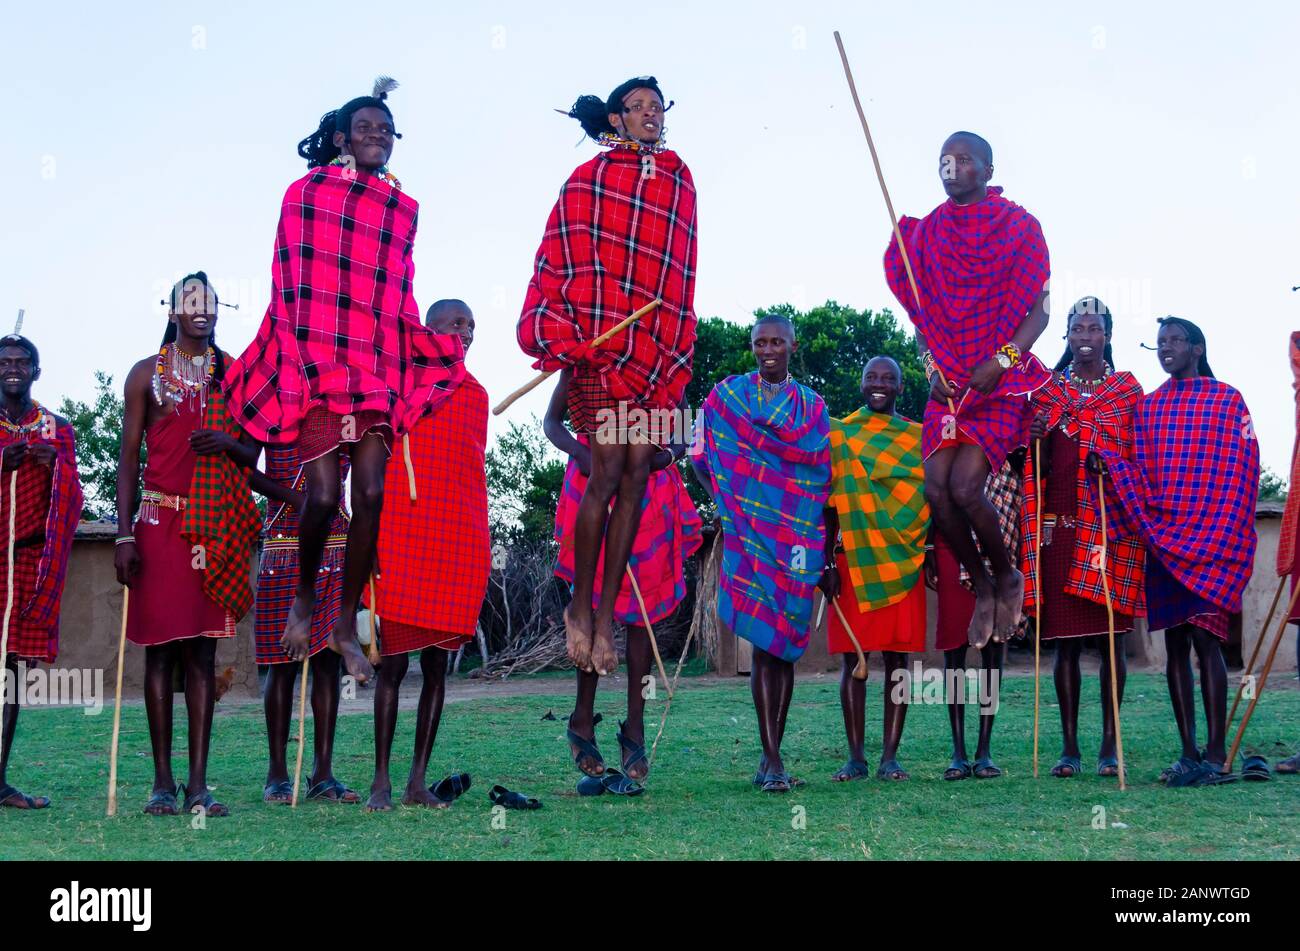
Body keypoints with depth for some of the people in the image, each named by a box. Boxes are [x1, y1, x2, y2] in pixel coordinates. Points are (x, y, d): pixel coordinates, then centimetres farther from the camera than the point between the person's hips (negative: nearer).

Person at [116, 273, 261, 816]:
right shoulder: (147, 375, 8)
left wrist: (227, 443, -10)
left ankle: (198, 782, -1)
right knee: (160, 648, -3)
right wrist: (124, 535, -5)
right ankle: (163, 781, 1)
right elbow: (128, 458, 4)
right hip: (161, 522, -1)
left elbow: (255, 456, 13)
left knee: (202, 651, 0)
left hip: (217, 527, 2)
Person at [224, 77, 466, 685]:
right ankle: (304, 593, 14)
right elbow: (290, 285, 4)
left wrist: (419, 346, 10)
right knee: (324, 492, -14)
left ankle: (347, 622, 7)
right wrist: (302, 358, -4)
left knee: (371, 493, -6)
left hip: (378, 368, 3)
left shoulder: (402, 209, 17)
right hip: (316, 363, -3)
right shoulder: (305, 194, 7)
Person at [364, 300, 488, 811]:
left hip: (459, 540, 4)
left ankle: (419, 781, 10)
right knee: (393, 661, -5)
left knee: (437, 664, 4)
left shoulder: (475, 393, 15)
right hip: (402, 535, -4)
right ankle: (381, 782, 1)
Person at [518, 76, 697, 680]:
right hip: (602, 336, -3)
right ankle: (580, 607, 2)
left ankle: (605, 617, 4)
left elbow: (680, 271, 16)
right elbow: (562, 261, 2)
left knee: (636, 476, -2)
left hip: (659, 345, 3)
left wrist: (677, 352, 10)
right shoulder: (589, 178, 5)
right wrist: (567, 338, -7)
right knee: (607, 471, -11)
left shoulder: (680, 180, 15)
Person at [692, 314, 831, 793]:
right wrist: (727, 500, -6)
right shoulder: (726, 395, 9)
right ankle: (772, 759, -11)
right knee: (764, 640, -10)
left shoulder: (813, 406, 13)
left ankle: (772, 758, 11)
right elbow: (701, 456, 8)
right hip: (747, 533, -2)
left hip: (797, 535, 2)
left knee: (786, 644, 3)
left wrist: (824, 549, 4)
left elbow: (824, 480, 10)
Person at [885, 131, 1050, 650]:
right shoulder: (925, 233, 10)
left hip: (1002, 377, -4)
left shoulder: (1019, 225, -1)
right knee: (936, 487, -12)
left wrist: (1000, 361, -19)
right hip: (949, 381, 4)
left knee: (965, 485, -19)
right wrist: (932, 365, -1)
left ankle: (1008, 576, 7)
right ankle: (982, 585, 10)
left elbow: (1039, 311, -5)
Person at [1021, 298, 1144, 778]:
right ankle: (1069, 745, 4)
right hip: (1059, 526, 1)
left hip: (1111, 526, -1)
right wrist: (1034, 441, -5)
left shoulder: (1128, 389, 9)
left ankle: (1110, 744, 5)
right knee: (1065, 638, 0)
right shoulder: (1046, 390, 14)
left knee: (1110, 636, -1)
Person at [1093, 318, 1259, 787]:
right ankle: (1189, 752, 7)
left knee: (1205, 637, -12)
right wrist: (1109, 463, -13)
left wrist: (1221, 535, -11)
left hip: (1214, 537, -4)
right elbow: (1141, 475, 8)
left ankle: (1217, 754, -11)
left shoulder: (1227, 400, 3)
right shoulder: (1148, 407, 15)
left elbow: (1241, 472, -2)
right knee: (1175, 641, 3)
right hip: (1163, 537, 5)